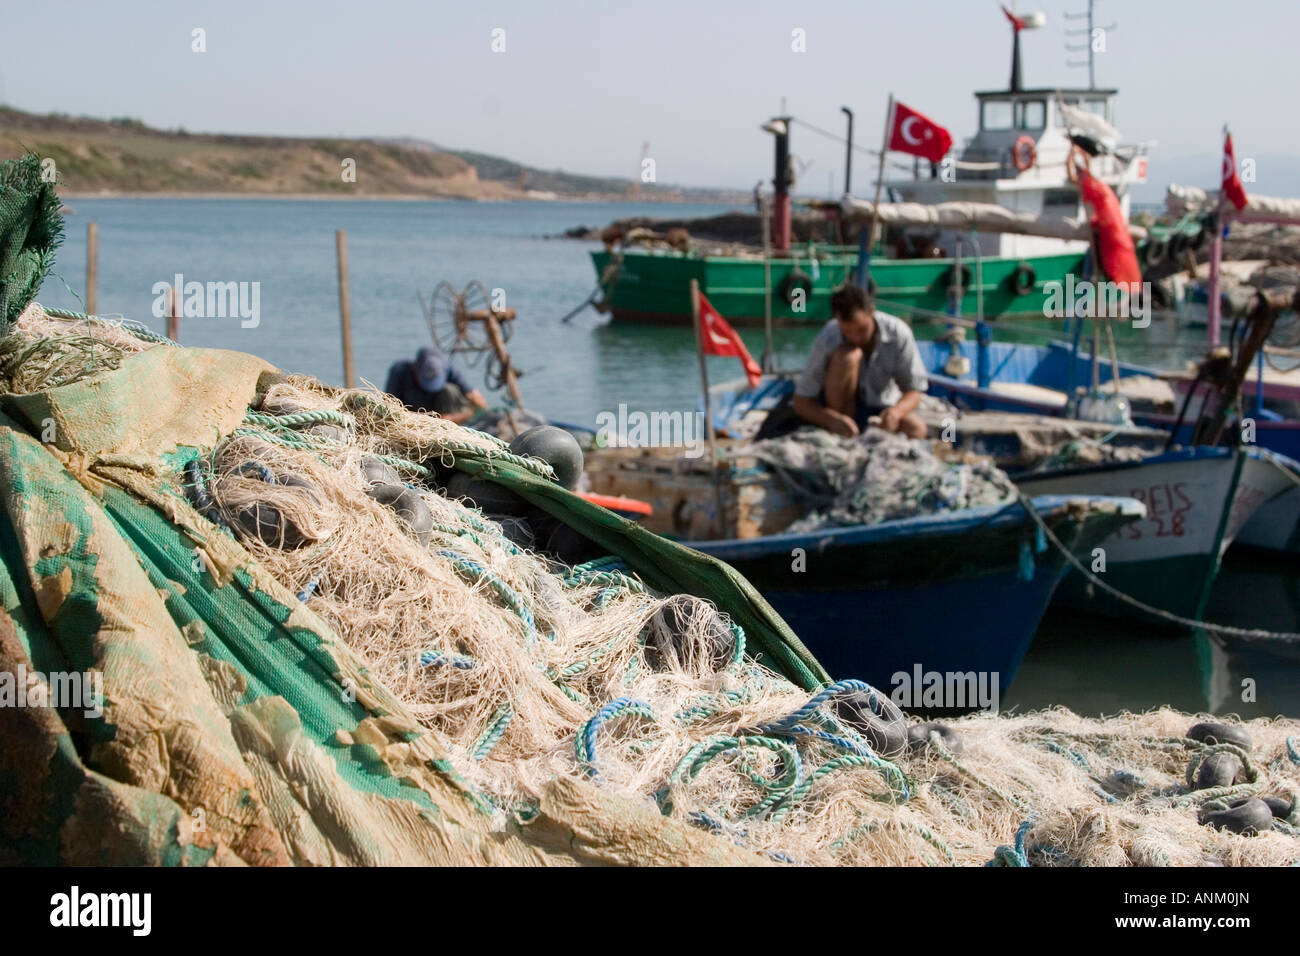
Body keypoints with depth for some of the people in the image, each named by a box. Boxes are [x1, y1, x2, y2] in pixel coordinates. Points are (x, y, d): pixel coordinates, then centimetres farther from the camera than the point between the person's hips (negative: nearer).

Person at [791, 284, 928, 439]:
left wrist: (896, 411, -39)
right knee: (846, 356, -31)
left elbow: (914, 391, -15)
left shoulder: (898, 332, -20)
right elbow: (801, 403, -20)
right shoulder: (826, 340, -23)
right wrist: (832, 420, -41)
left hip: (880, 408, 2)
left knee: (916, 429, -31)